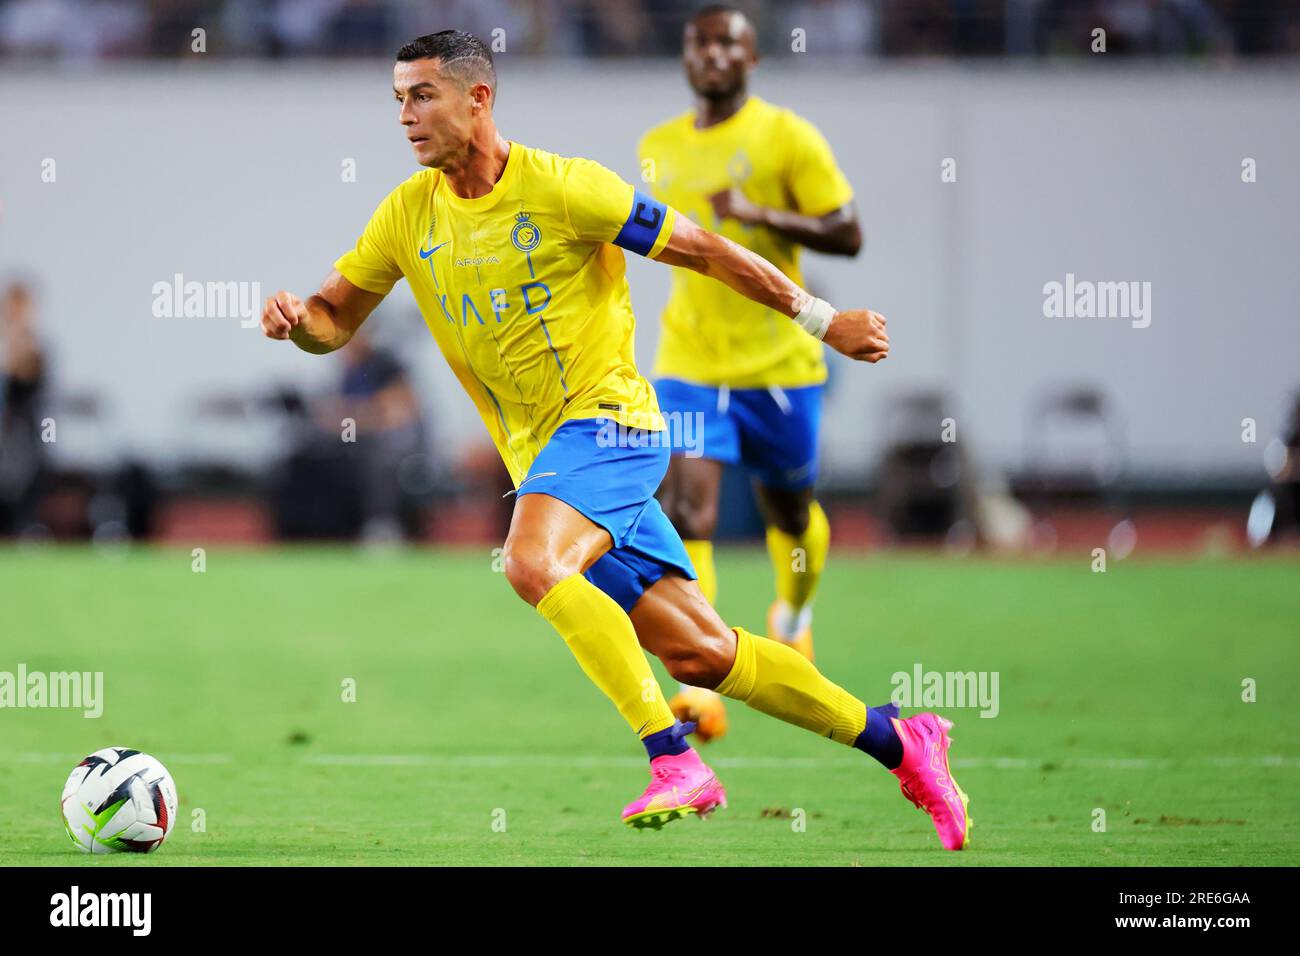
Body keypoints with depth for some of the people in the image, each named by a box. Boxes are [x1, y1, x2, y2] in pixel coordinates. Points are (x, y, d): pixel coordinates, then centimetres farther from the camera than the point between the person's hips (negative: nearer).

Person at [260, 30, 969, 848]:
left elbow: (700, 250, -6)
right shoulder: (408, 215, 4)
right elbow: (337, 318, 12)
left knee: (534, 564, -33)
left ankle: (675, 759, -28)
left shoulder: (562, 189, -13)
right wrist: (296, 319, -12)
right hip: (540, 454, 6)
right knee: (697, 652, 5)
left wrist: (822, 320, -2)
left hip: (608, 419, -6)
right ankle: (897, 743, 18)